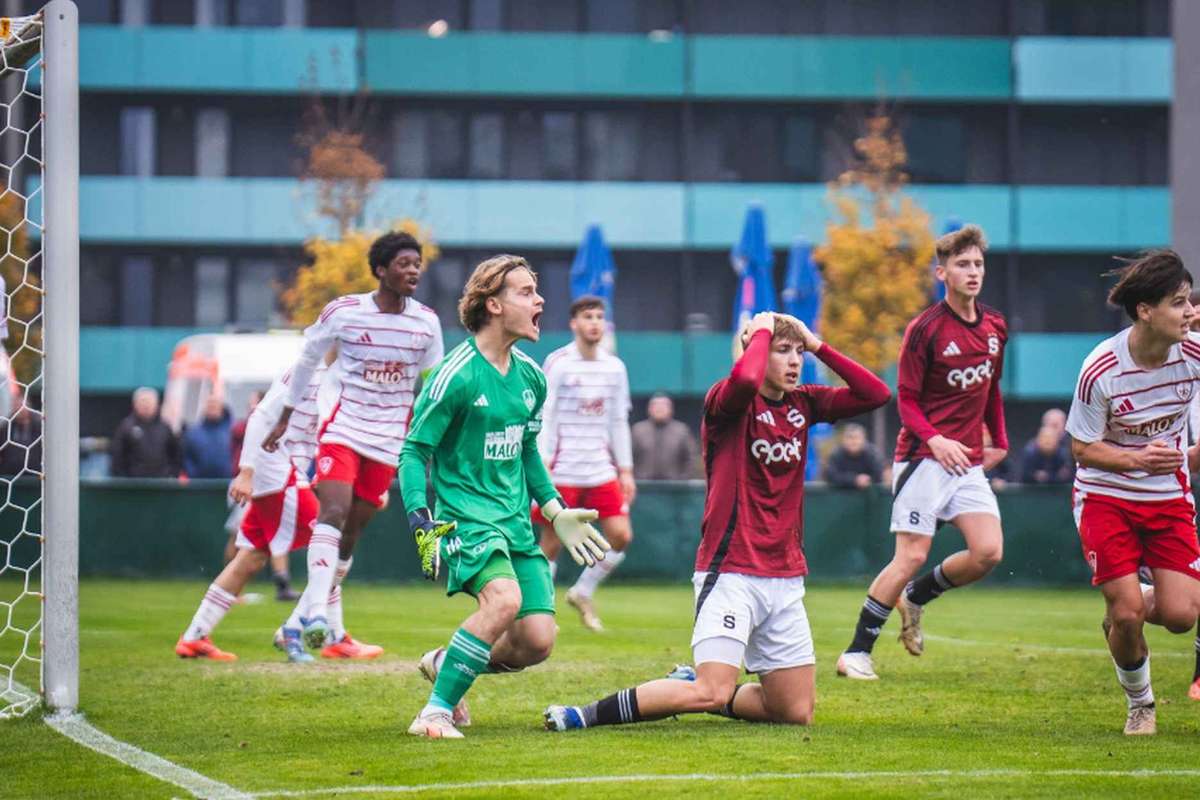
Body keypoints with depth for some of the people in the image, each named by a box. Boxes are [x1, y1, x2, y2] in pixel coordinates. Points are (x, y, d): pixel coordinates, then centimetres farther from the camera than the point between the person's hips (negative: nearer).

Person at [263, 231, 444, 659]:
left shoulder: (427, 322, 0)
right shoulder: (344, 311, -8)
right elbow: (307, 359, 6)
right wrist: (284, 418, 12)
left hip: (388, 438, 3)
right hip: (342, 425, -3)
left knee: (353, 530, 7)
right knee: (334, 511, -22)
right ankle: (327, 621, -27)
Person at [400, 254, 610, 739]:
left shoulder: (530, 376, 11)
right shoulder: (456, 375, -12)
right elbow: (414, 452, -8)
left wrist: (556, 513, 17)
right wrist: (422, 524, -19)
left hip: (516, 520, 7)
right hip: (466, 513, -7)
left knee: (537, 640, -5)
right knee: (504, 598, -32)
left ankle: (446, 663, 23)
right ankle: (436, 710, -20)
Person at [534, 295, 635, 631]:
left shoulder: (614, 367, 10)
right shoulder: (558, 364, -5)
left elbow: (619, 422, 14)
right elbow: (544, 418, -8)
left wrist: (625, 470, 10)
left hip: (601, 470, 5)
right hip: (562, 471, -5)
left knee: (621, 535, -5)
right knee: (552, 543, -1)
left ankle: (583, 594, 14)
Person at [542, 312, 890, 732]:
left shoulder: (804, 404, 10)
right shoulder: (727, 402, -9)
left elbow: (876, 394, 6)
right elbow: (744, 379, -33)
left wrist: (818, 346, 0)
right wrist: (760, 332, -14)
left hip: (785, 580, 7)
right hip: (731, 571, -7)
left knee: (796, 712, 4)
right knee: (713, 694, -21)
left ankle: (690, 685, 23)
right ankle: (590, 713, -9)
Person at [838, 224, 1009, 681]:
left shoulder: (995, 327, 9)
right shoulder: (925, 329, -10)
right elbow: (907, 399, -8)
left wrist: (1000, 441, 19)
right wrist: (934, 439, -23)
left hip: (969, 462, 6)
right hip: (924, 458, -6)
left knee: (988, 552, -9)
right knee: (912, 555, -10)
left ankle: (915, 598, 17)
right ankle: (856, 652, 0)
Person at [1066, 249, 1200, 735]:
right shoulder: (1100, 370, -21)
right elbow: (1082, 447, -12)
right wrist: (1138, 459, -27)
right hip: (1105, 497, -3)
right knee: (1126, 612, -11)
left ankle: (1123, 614, 24)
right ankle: (1139, 704, 16)